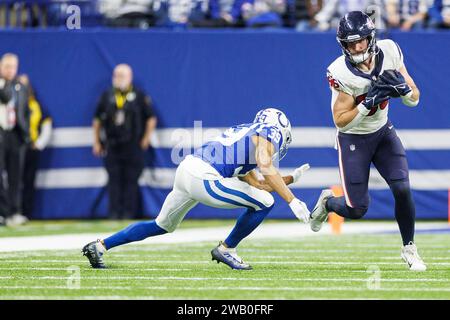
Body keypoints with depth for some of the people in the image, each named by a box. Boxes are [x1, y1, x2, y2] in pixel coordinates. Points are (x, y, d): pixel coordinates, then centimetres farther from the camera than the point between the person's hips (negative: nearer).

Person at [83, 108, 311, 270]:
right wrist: (293, 201, -15)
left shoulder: (246, 133, 30)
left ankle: (99, 247, 26)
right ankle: (226, 250, 10)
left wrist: (290, 178, 31)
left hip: (186, 170, 9)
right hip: (203, 178, -9)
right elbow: (267, 170, -14)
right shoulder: (267, 134, 4)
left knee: (162, 225, 27)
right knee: (264, 203, -1)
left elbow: (256, 184, 28)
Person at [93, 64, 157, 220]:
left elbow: (151, 119, 4)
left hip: (133, 147, -2)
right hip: (112, 147, 2)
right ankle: (114, 213, 2)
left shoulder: (139, 96, 1)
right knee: (114, 180, 0)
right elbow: (97, 120, 14)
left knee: (131, 181, -2)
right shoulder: (107, 96, 8)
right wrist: (96, 142, 10)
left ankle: (128, 213, 2)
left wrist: (145, 140, 0)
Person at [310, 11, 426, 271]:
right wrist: (369, 102, -35)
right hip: (354, 140, -3)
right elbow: (341, 121, -23)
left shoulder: (389, 52, -15)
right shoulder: (340, 72, -26)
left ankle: (409, 249, 7)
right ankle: (328, 202, 32)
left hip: (383, 132, 3)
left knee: (402, 189, -13)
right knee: (357, 209, -3)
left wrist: (403, 88, -31)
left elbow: (414, 99, -9)